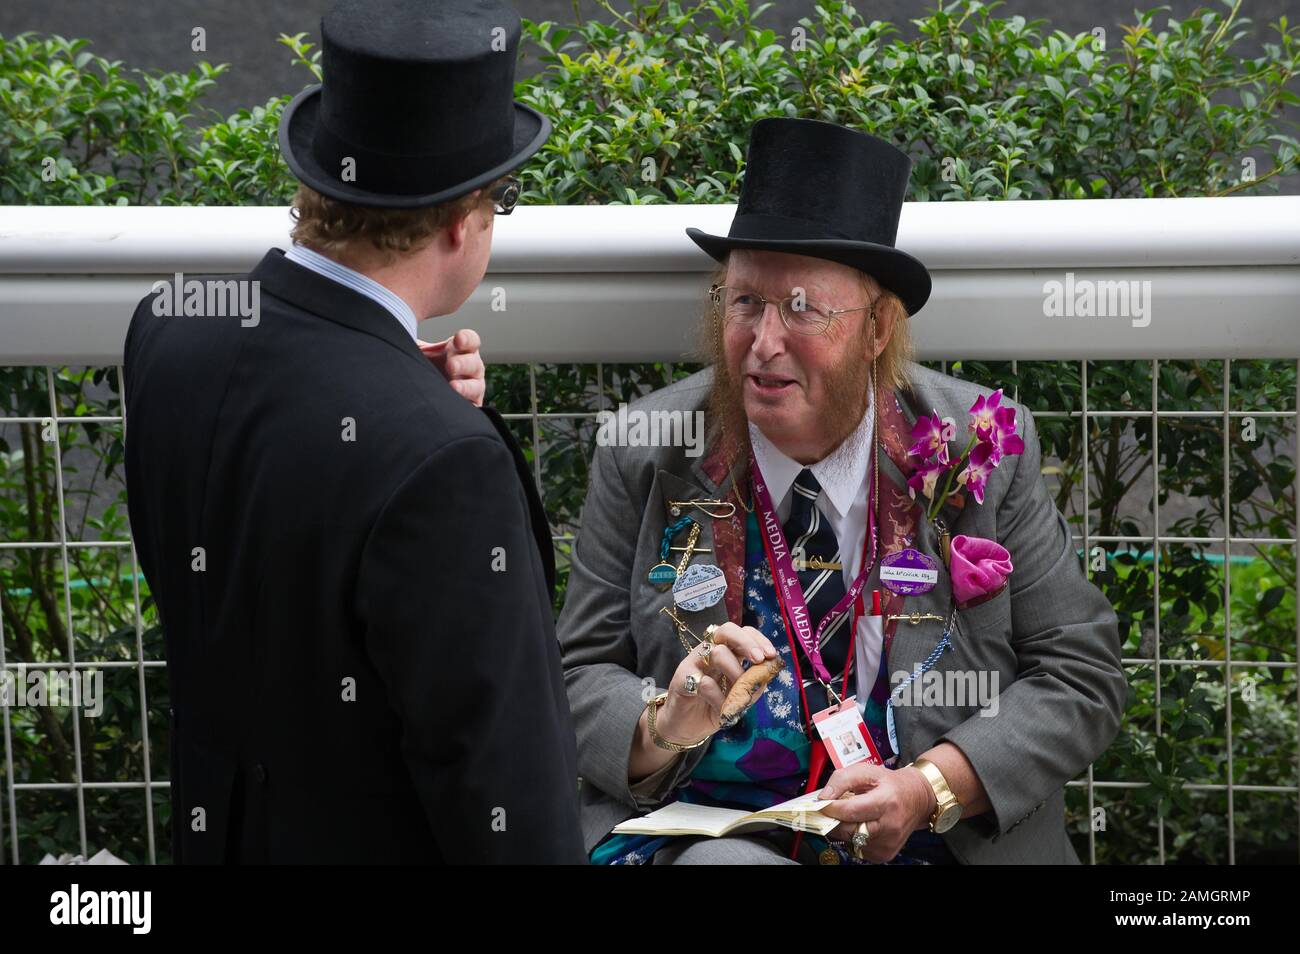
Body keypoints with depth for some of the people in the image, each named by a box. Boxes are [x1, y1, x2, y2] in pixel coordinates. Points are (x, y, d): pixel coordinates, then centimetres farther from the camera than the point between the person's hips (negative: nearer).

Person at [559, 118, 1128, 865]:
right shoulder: (644, 462, 5)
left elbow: (1081, 675, 3)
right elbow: (581, 679, 6)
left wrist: (930, 788, -11)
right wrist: (666, 725, -16)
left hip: (940, 844, 1)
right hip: (705, 836, -1)